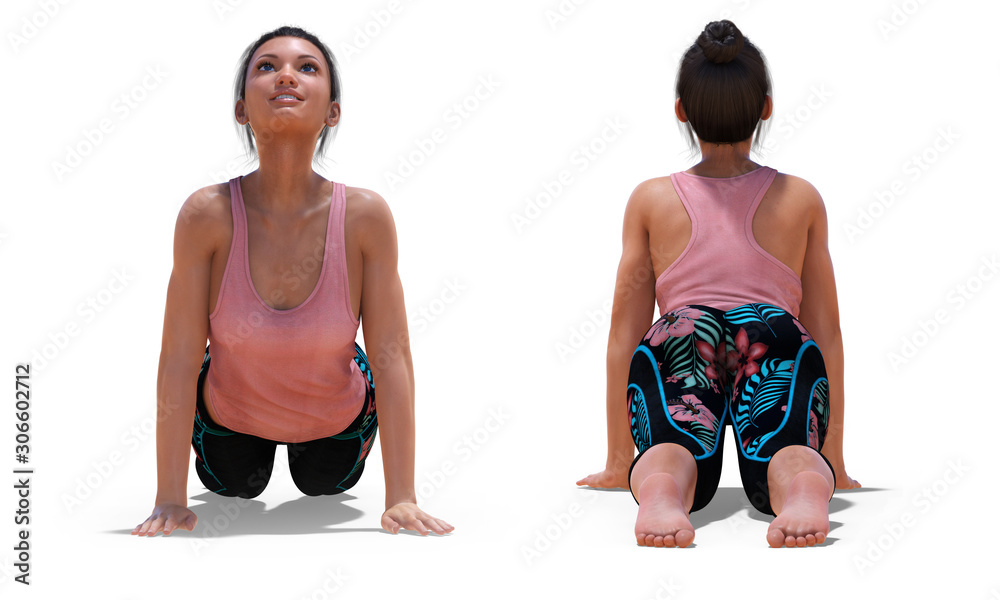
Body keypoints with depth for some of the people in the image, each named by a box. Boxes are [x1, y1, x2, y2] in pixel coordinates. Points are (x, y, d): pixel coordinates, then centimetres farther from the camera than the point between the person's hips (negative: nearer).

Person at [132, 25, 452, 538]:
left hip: (339, 416, 0)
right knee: (234, 489, 30)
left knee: (324, 487, 32)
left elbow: (391, 356, -28)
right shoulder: (207, 215, -33)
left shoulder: (366, 217, -32)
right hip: (231, 415, 0)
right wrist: (169, 499, -28)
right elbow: (179, 360, -28)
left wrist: (401, 498, -29)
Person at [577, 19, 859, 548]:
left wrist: (619, 462, 26)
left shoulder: (650, 200, 22)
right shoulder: (801, 199, 23)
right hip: (776, 344, 0)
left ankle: (660, 486, -50)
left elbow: (624, 332, 20)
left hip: (678, 347, 0)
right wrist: (834, 462, 30)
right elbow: (826, 330, 24)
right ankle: (807, 485, -50)